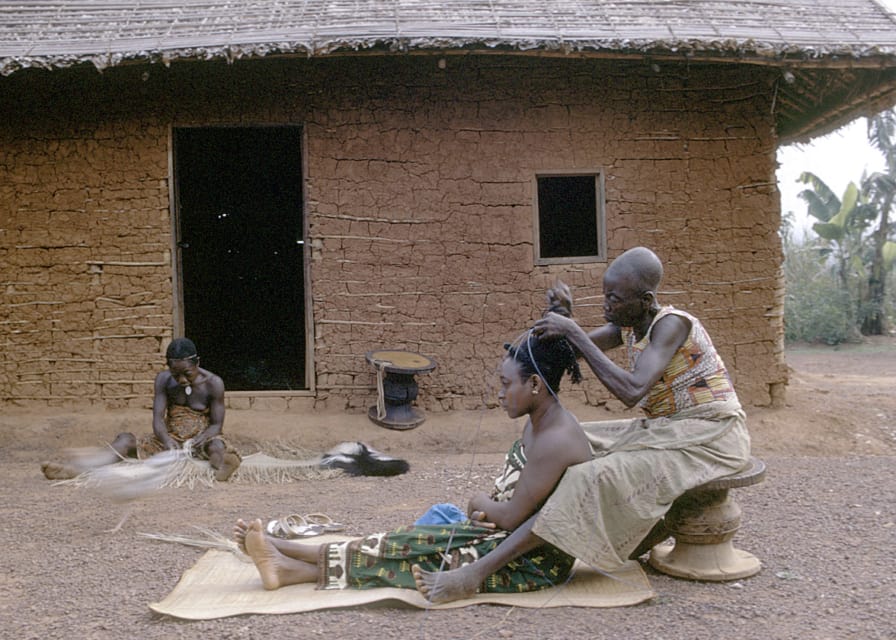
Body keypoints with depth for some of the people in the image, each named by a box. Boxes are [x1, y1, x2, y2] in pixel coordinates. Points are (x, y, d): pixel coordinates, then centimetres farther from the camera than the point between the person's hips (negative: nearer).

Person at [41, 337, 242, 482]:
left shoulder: (213, 383, -9)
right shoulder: (164, 380, -1)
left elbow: (216, 425, -8)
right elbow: (157, 419, -8)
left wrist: (198, 440, -29)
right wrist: (166, 440, -31)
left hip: (200, 441, -1)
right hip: (170, 440, 1)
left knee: (216, 445, -37)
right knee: (125, 441, -23)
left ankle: (221, 467, -68)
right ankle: (71, 468, -41)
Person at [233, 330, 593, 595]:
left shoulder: (556, 440, -26)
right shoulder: (536, 424, 7)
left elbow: (511, 517, -23)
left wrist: (481, 503, -3)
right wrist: (485, 510, -8)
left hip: (536, 562, -8)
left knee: (417, 550, -10)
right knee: (414, 540, -1)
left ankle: (292, 569, -2)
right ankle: (287, 562, 0)